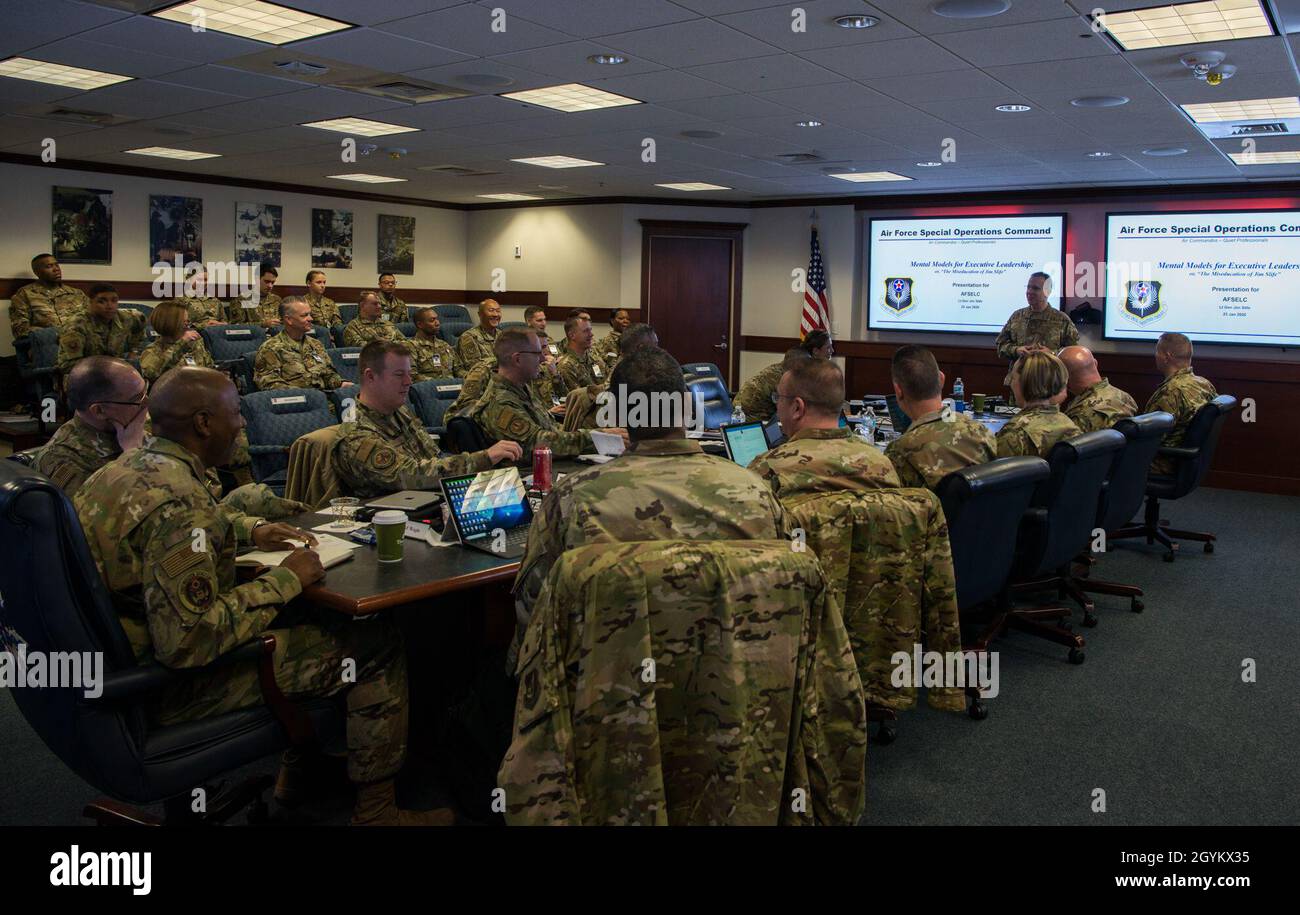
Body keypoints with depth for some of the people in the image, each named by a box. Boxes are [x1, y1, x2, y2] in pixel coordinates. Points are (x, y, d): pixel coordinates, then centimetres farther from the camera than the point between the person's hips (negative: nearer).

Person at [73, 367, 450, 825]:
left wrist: (250, 529, 10)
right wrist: (284, 581, -23)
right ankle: (377, 808, 9)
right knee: (377, 645, -7)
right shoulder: (178, 503, -29)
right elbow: (189, 641, -34)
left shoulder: (128, 465, 2)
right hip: (173, 686, -10)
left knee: (319, 618, 25)